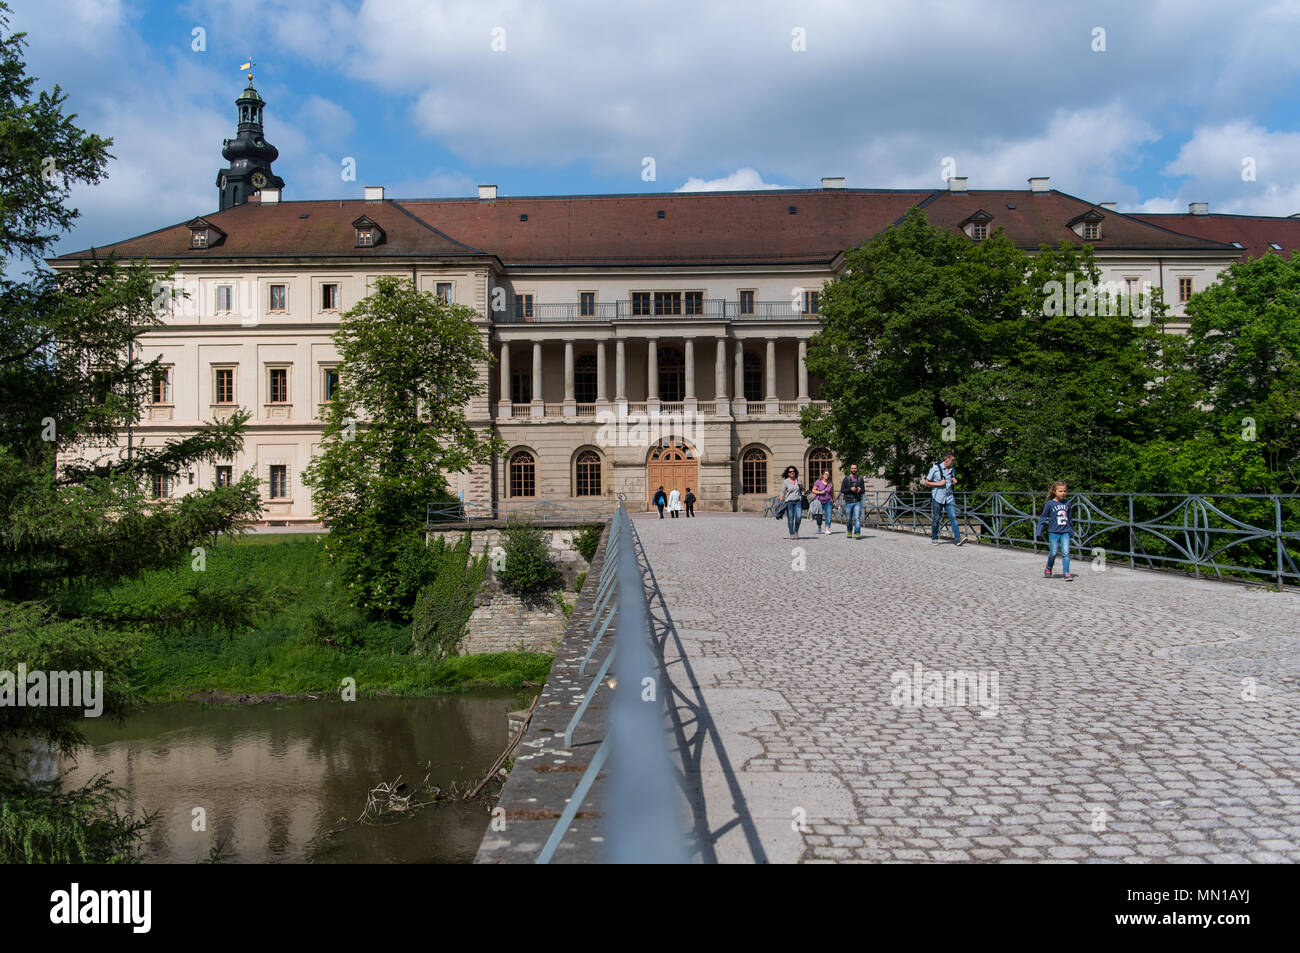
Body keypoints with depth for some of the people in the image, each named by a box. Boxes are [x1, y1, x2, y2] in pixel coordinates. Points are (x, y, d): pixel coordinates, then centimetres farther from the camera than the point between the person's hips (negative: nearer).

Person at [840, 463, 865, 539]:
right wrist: (850, 489, -17)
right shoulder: (846, 479, 3)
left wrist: (860, 490, -12)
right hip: (848, 502, 0)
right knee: (848, 519, 7)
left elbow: (863, 490, 11)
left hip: (857, 502, 0)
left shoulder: (860, 479, 9)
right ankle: (849, 532, 27)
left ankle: (857, 533, -17)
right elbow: (842, 490, -1)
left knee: (857, 518, -13)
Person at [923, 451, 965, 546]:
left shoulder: (952, 469, 10)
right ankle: (934, 538, 20)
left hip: (949, 497, 4)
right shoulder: (935, 468, -7)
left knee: (953, 517, -9)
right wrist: (938, 484, -14)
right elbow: (926, 482, -2)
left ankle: (958, 539, -14)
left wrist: (955, 482, 0)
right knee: (936, 519, 5)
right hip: (938, 498, -4)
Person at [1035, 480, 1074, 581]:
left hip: (1065, 532, 2)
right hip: (1053, 532, -2)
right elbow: (1043, 517, -2)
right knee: (1053, 553, 1)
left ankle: (1067, 573, -3)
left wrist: (1071, 530, 23)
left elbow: (1070, 518, 18)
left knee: (1066, 552, -7)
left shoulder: (1067, 503, 6)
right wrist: (1038, 532, -4)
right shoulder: (1050, 503, -5)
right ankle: (1048, 569, 26)